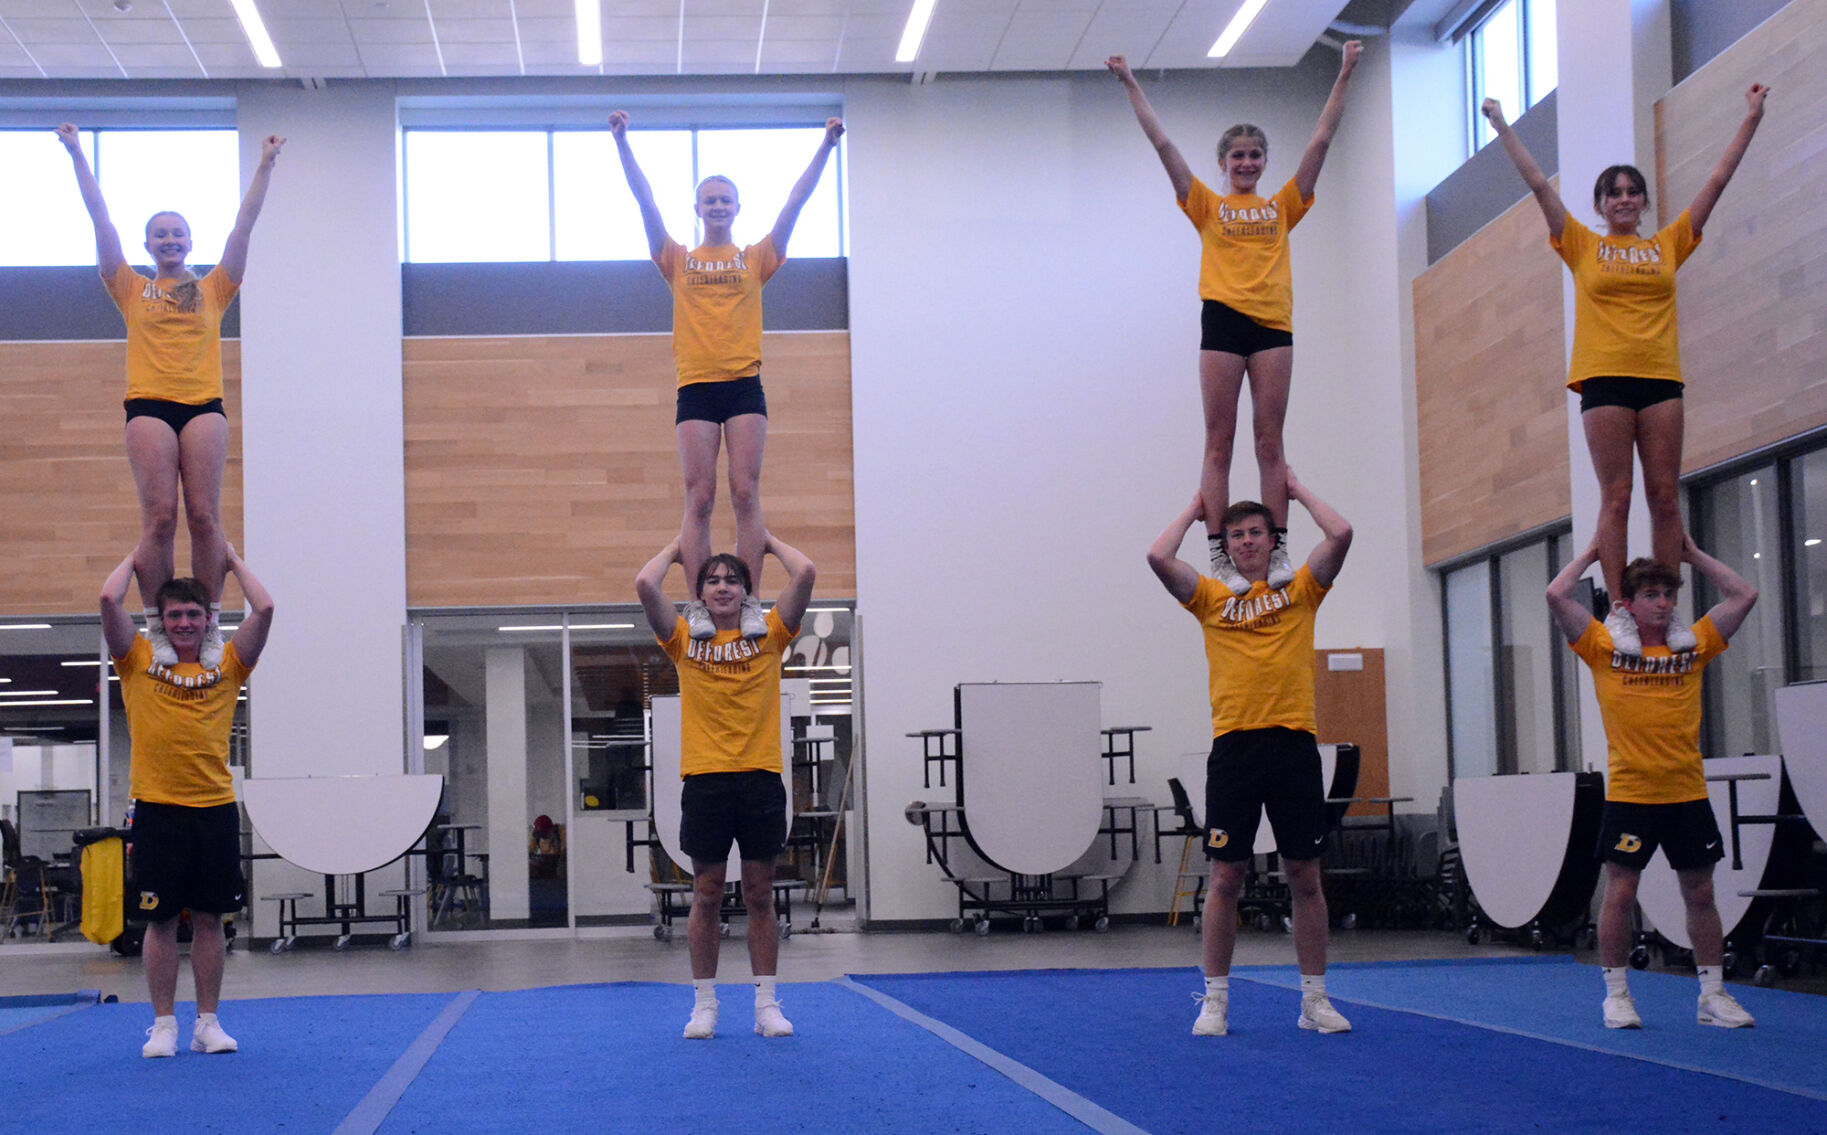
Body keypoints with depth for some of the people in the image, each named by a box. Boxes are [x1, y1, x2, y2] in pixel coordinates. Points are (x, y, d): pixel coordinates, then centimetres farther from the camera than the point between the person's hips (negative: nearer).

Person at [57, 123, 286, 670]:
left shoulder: (213, 290, 18)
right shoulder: (132, 290, 16)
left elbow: (244, 224, 16)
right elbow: (101, 220, 15)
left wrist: (265, 166, 13)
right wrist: (77, 157, 14)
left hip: (204, 407, 1)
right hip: (149, 406, -1)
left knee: (204, 515, -8)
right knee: (159, 516, -11)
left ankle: (210, 627, -5)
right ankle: (157, 630, -8)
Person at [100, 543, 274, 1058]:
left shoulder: (227, 667, 9)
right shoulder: (138, 663, 7)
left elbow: (264, 609, 1)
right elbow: (109, 600, -4)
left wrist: (233, 560, 13)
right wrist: (136, 558, 11)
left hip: (215, 808, 1)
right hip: (156, 808, -1)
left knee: (209, 917, 5)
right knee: (161, 919, 3)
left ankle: (208, 1022, 12)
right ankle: (163, 1025, 9)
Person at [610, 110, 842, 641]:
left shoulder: (756, 258, 13)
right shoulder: (678, 261, 13)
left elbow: (796, 201, 8)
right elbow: (645, 200, 7)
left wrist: (825, 146, 2)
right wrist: (622, 143, 1)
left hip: (744, 385, 0)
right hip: (696, 387, 0)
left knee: (745, 493, -6)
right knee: (699, 497, -4)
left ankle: (749, 603, -6)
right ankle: (698, 606, -5)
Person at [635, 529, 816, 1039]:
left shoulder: (769, 635, 7)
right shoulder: (685, 641, 7)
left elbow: (805, 573, -3)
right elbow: (645, 585, -5)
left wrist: (769, 540, 12)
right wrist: (676, 548, 11)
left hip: (761, 777, 0)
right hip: (705, 780, 0)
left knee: (760, 894, 5)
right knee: (706, 893, 4)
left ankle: (766, 1003, 9)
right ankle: (704, 1003, 11)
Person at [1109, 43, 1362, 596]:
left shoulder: (1281, 207, 16)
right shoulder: (1207, 205, 12)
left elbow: (1320, 141, 16)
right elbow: (1161, 142, 9)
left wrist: (1343, 77, 15)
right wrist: (1130, 84, 7)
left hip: (1273, 323, 2)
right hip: (1223, 320, -1)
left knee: (1270, 441, 0)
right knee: (1219, 443, -3)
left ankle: (1280, 550, -2)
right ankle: (1218, 556, -5)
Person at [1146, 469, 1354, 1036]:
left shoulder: (1300, 590, 12)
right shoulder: (1212, 598, 11)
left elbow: (1340, 534, -1)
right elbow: (1159, 556, -2)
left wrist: (1298, 491, 13)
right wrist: (1196, 508, 13)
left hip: (1294, 744, 0)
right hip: (1233, 747, 0)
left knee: (1304, 874, 5)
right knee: (1226, 875, 2)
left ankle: (1314, 999, 12)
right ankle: (1214, 1000, 10)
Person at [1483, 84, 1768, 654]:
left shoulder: (1669, 245, 14)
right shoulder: (1583, 246, 10)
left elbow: (1718, 180, 16)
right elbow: (1538, 183, 9)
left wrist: (1752, 119, 17)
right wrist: (1503, 127, 8)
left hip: (1660, 379, 2)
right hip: (1605, 378, -2)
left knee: (1665, 496, -1)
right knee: (1616, 497, -5)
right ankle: (1619, 609, -5)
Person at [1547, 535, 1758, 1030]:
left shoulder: (1693, 646, 8)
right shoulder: (1606, 647, 1)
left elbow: (1744, 595, 9)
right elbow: (1556, 595, -7)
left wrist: (1692, 553, 13)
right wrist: (1593, 552, 5)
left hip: (1687, 793, 3)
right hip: (1629, 793, -3)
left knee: (1700, 892, 6)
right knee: (1620, 892, 0)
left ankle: (1713, 994, 13)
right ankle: (1616, 993, 10)